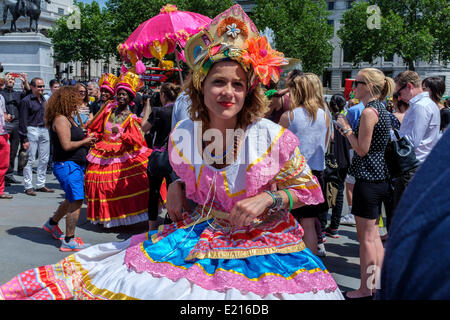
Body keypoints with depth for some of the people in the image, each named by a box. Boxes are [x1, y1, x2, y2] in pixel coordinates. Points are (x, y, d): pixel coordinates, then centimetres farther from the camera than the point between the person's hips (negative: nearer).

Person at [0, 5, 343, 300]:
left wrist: (267, 199, -18)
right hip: (200, 234, 3)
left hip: (261, 247, -2)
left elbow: (307, 188, -3)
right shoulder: (182, 135, -5)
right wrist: (177, 188, -3)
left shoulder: (273, 137, -15)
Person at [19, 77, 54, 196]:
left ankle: (40, 185, 18)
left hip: (44, 130, 7)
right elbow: (23, 121, -9)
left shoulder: (43, 99, 15)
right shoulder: (26, 100, -6)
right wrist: (24, 139, -14)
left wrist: (49, 131, 17)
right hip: (32, 130, -7)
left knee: (44, 159, 9)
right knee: (30, 160, -4)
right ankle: (28, 186, 4)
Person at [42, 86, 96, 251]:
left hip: (76, 165, 11)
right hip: (67, 165, -10)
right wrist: (84, 141, -9)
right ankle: (69, 241, -4)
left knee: (72, 200, 21)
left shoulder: (69, 118, 16)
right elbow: (66, 145, -22)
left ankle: (51, 224, 42)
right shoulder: (61, 119, -15)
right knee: (76, 201, -11)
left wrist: (86, 139, 8)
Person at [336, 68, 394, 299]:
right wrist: (348, 130, 14)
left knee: (365, 237, -1)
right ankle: (377, 284, 25)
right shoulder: (381, 109, 14)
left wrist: (347, 128, -6)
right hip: (380, 177, 10)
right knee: (373, 234, 16)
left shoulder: (369, 111, -16)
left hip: (368, 178, -10)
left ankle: (365, 289, 9)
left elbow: (362, 149, -17)